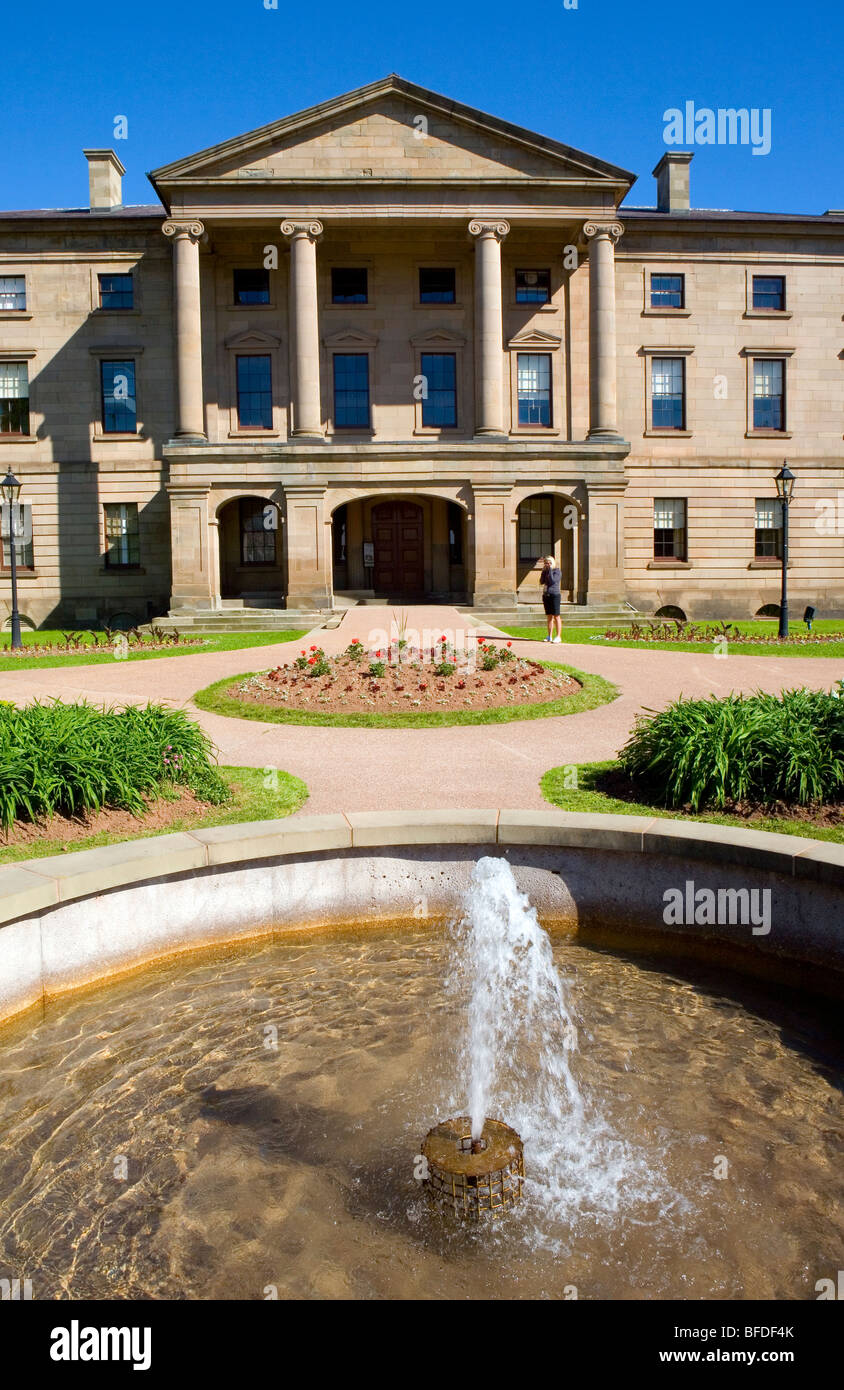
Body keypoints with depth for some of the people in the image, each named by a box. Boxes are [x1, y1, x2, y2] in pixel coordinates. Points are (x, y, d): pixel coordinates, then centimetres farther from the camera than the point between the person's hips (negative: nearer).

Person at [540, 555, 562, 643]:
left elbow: (552, 581, -19)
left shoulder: (557, 572, -6)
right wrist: (544, 571, -2)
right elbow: (541, 582, 2)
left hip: (554, 595, -7)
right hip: (546, 596, 7)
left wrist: (550, 570, -12)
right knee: (549, 617, 9)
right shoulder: (546, 571, 13)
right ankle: (550, 636, 13)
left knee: (556, 617, -6)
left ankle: (558, 637, -4)